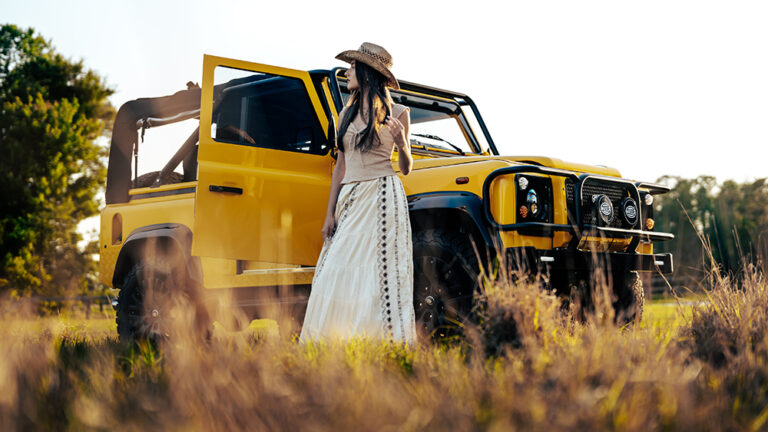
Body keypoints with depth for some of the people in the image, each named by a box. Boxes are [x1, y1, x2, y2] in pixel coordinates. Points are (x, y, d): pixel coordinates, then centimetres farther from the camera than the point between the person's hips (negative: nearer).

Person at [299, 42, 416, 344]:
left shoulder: (397, 113, 2)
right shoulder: (347, 114, 13)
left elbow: (406, 169, 5)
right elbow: (341, 165, 13)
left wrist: (402, 144, -16)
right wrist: (330, 213, 7)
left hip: (382, 198, -4)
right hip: (350, 200, 4)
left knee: (380, 271, -6)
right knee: (339, 271, 0)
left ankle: (389, 340, -2)